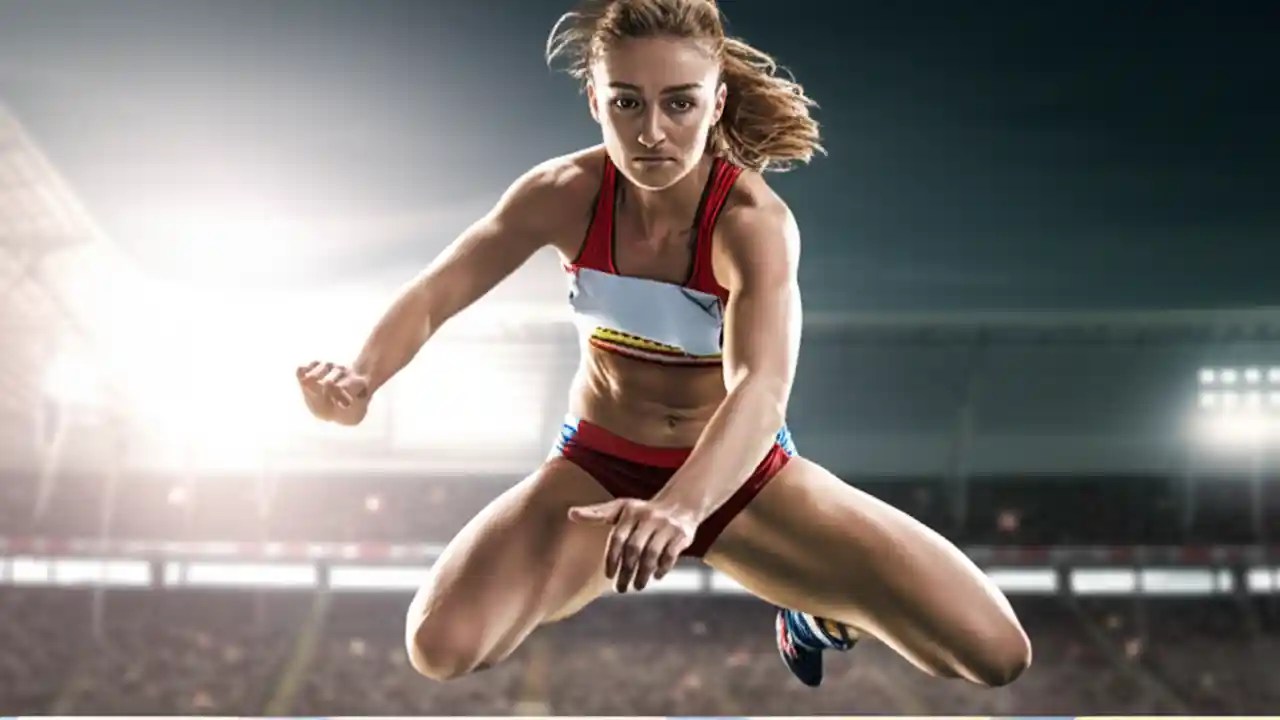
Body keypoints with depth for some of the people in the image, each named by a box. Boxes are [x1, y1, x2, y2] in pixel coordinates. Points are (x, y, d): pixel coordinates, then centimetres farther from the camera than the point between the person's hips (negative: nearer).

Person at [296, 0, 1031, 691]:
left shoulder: (754, 220, -26)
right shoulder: (565, 194, -16)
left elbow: (762, 388, -42)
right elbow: (432, 297, -16)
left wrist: (681, 508, -62)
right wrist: (362, 379, -40)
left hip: (740, 477, -1)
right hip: (599, 468, 2)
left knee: (997, 652, -15)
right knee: (442, 647, -25)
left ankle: (808, 607, 19)